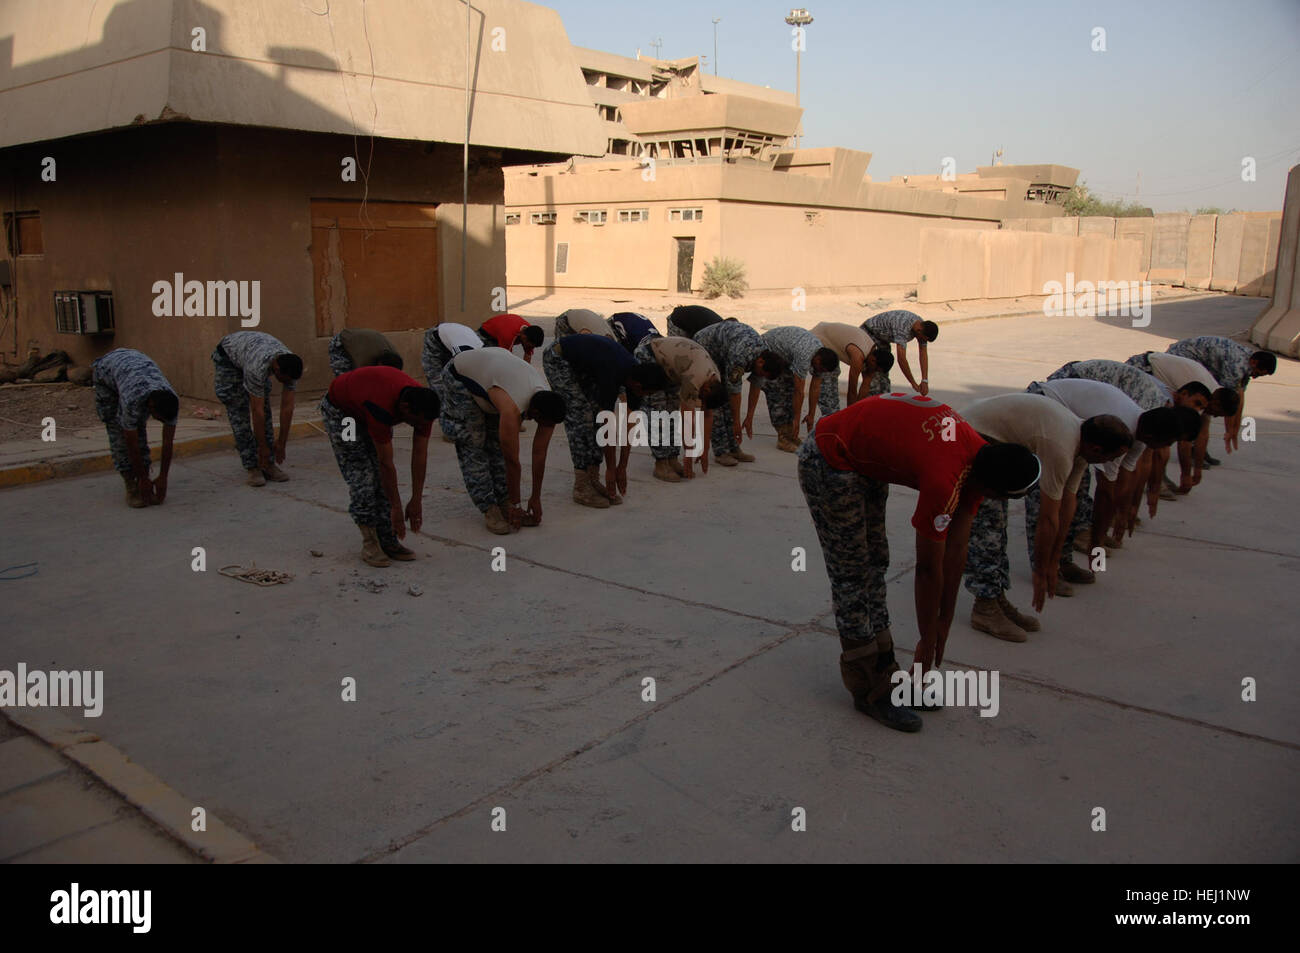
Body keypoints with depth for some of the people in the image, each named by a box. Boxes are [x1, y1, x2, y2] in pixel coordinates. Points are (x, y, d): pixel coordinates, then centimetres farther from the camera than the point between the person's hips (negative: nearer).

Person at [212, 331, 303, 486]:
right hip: (228, 356, -5)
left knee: (265, 409, -4)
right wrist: (263, 447, -30)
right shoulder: (258, 368, -46)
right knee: (239, 411, -11)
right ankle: (252, 467, -6)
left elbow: (287, 407, -21)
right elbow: (257, 411, -38)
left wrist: (282, 443, -16)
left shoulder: (290, 366, -29)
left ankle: (269, 464, 1)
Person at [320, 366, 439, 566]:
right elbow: (386, 463, -37)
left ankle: (388, 541, 5)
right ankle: (370, 543, -4)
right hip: (339, 410, -6)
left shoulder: (422, 405, -26)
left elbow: (420, 454, -18)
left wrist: (416, 500, -17)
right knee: (361, 476, -13)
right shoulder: (381, 408, -43)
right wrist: (396, 508, -30)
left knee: (383, 477, -1)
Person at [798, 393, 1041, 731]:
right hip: (828, 463, -10)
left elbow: (956, 549, 1)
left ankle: (881, 668, 22)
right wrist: (928, 641, -8)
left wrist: (945, 621, 7)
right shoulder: (944, 478, -33)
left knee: (875, 563, 12)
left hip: (864, 459, 10)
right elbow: (928, 569, -21)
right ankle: (872, 691, 2)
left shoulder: (978, 453, -7)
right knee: (851, 574, -6)